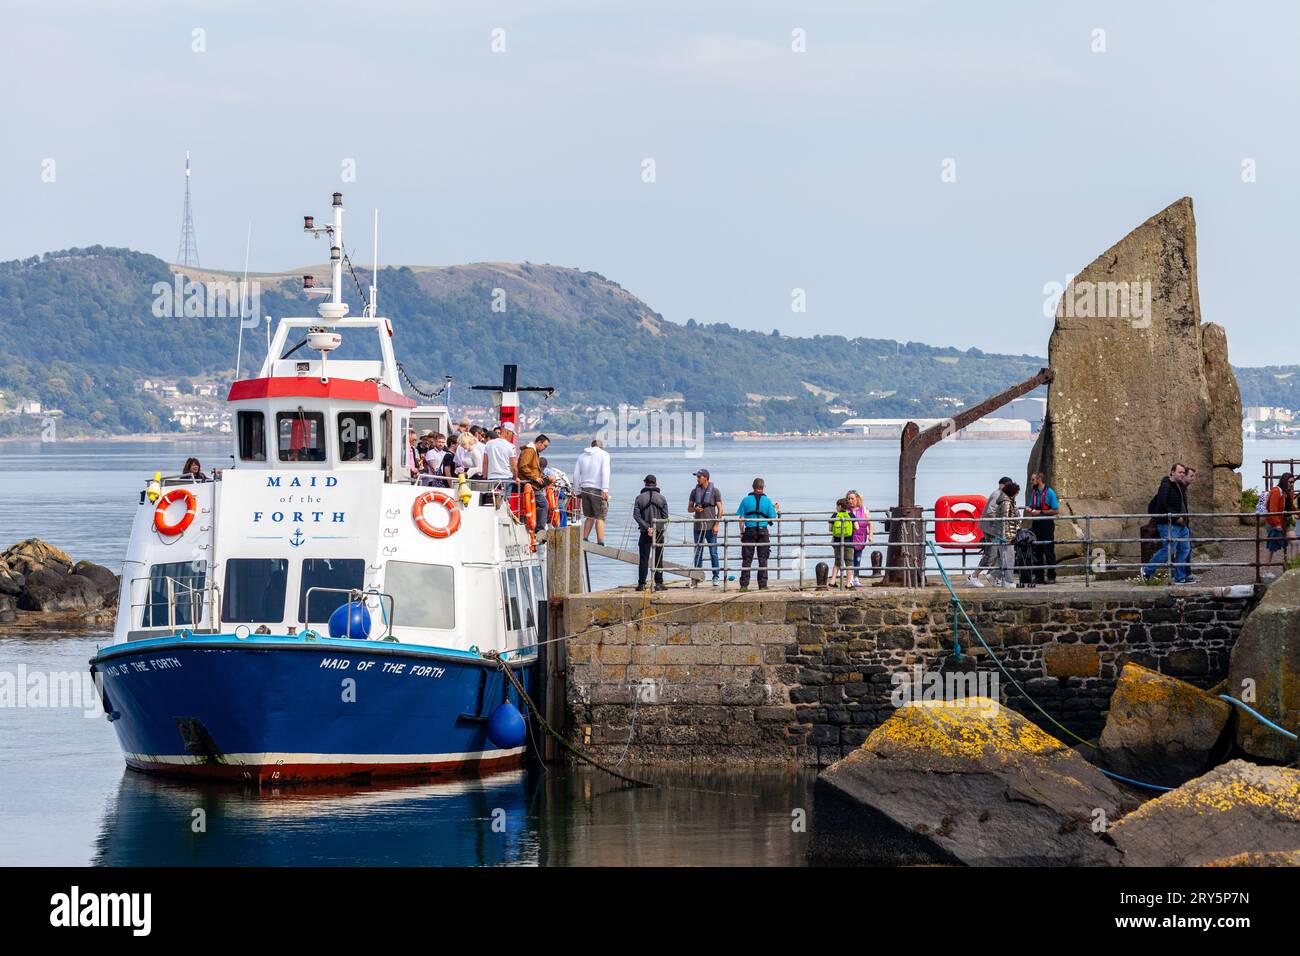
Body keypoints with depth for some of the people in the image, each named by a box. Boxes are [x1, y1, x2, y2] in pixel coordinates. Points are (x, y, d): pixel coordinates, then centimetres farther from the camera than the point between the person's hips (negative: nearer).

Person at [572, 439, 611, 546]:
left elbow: (576, 475, 14)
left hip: (585, 489, 5)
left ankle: (584, 539, 10)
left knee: (590, 517, 15)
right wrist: (605, 489, -17)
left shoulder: (582, 456, 17)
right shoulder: (603, 454, 3)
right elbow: (605, 471, -11)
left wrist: (578, 492, 18)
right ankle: (600, 542, -11)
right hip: (597, 489, -5)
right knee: (600, 517, -5)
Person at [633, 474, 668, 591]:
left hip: (645, 533, 0)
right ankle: (659, 583, 4)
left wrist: (647, 527, -12)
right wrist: (654, 526, -2)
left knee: (643, 559, 3)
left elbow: (636, 515, -8)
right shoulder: (661, 498, 1)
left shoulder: (639, 498, 0)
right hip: (659, 532, 0)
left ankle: (641, 584, 1)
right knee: (658, 559, 5)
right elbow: (665, 517, -3)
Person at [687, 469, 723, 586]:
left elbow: (720, 509, -1)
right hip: (698, 527, 4)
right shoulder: (695, 491, 11)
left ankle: (716, 577, 3)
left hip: (710, 527, -4)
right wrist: (695, 509, -9)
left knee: (713, 553, -3)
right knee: (697, 553, 6)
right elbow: (689, 508, 15)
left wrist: (716, 525, -9)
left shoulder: (714, 491, -1)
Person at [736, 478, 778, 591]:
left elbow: (741, 518, -2)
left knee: (746, 559, 4)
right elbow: (772, 518, 0)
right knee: (763, 559, 6)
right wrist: (775, 510, 19)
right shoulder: (767, 501, -2)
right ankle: (763, 585, 4)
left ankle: (744, 585, 1)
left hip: (749, 531, 0)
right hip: (763, 531, 0)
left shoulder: (746, 500, -1)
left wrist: (742, 533, 6)